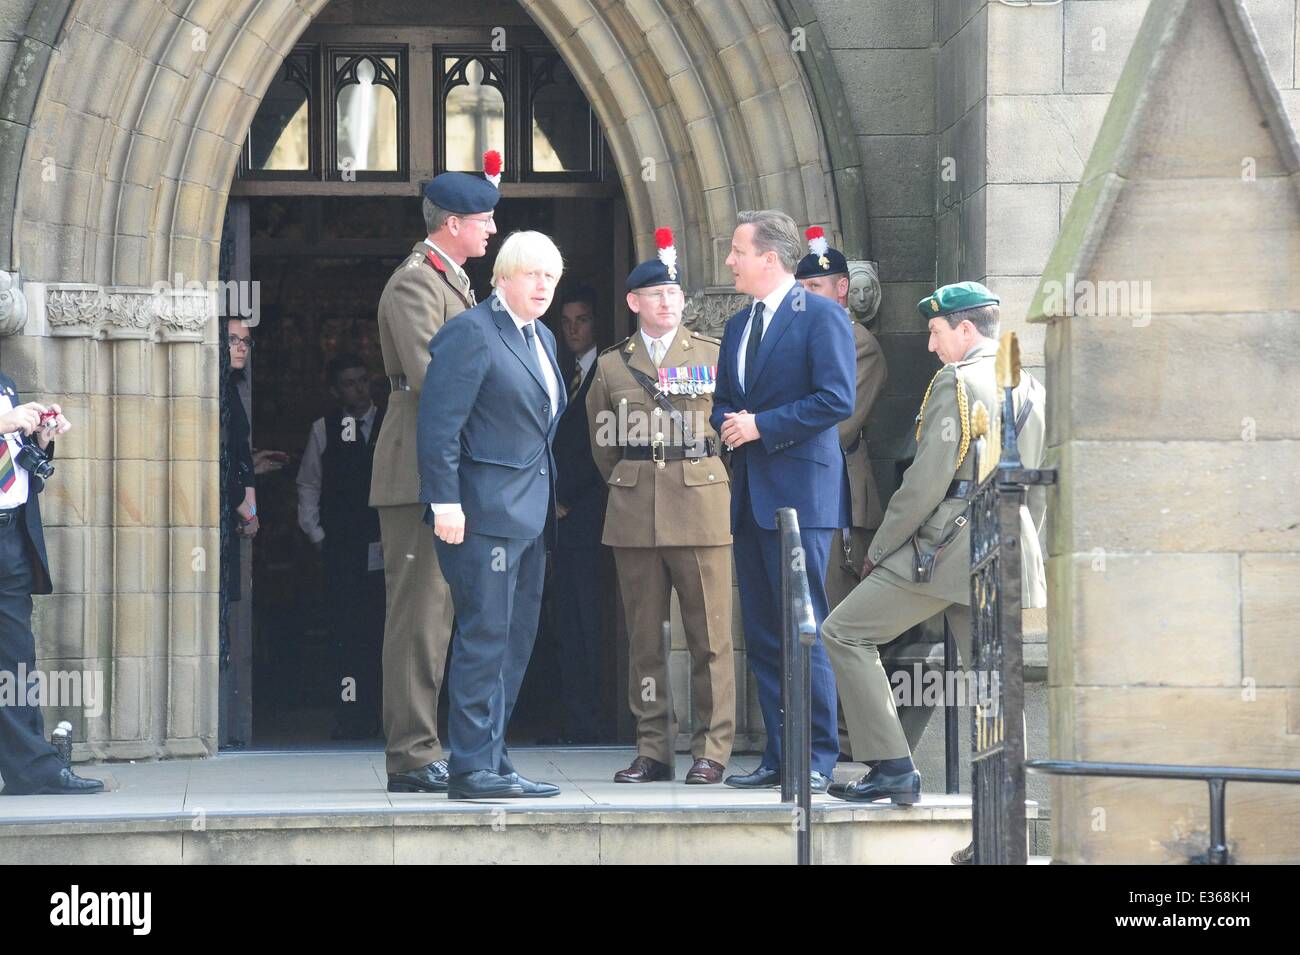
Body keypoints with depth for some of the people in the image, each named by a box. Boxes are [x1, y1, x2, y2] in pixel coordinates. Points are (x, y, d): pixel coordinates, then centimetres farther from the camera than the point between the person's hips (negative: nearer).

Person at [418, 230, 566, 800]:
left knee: (516, 640, 10)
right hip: (484, 511, -10)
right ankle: (472, 769, -9)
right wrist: (446, 501, -22)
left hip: (528, 515, 10)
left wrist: (547, 501, 19)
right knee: (484, 636, -10)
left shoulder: (541, 338, 19)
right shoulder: (471, 333, -10)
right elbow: (439, 423, -16)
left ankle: (489, 758, 15)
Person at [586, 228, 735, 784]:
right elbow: (601, 441, 21)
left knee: (710, 634, -4)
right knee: (643, 635, 3)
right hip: (634, 516, 2)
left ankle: (711, 752, 0)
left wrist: (713, 479, 10)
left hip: (701, 507, -2)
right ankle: (653, 749, 8)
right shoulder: (612, 365, 11)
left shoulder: (715, 356, 6)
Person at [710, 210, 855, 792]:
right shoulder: (739, 325, 19)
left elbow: (836, 399, -15)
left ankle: (816, 759, -4)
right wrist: (728, 424, 2)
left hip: (799, 492, -8)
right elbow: (722, 401, 25)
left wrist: (761, 426, -14)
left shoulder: (821, 317, -6)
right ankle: (779, 756, 12)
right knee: (761, 634, 7)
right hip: (750, 496, 8)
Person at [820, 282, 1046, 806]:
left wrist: (878, 551, -6)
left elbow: (926, 482, -14)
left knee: (846, 632, -1)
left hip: (947, 546, -8)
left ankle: (892, 768, -6)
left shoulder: (956, 382, -10)